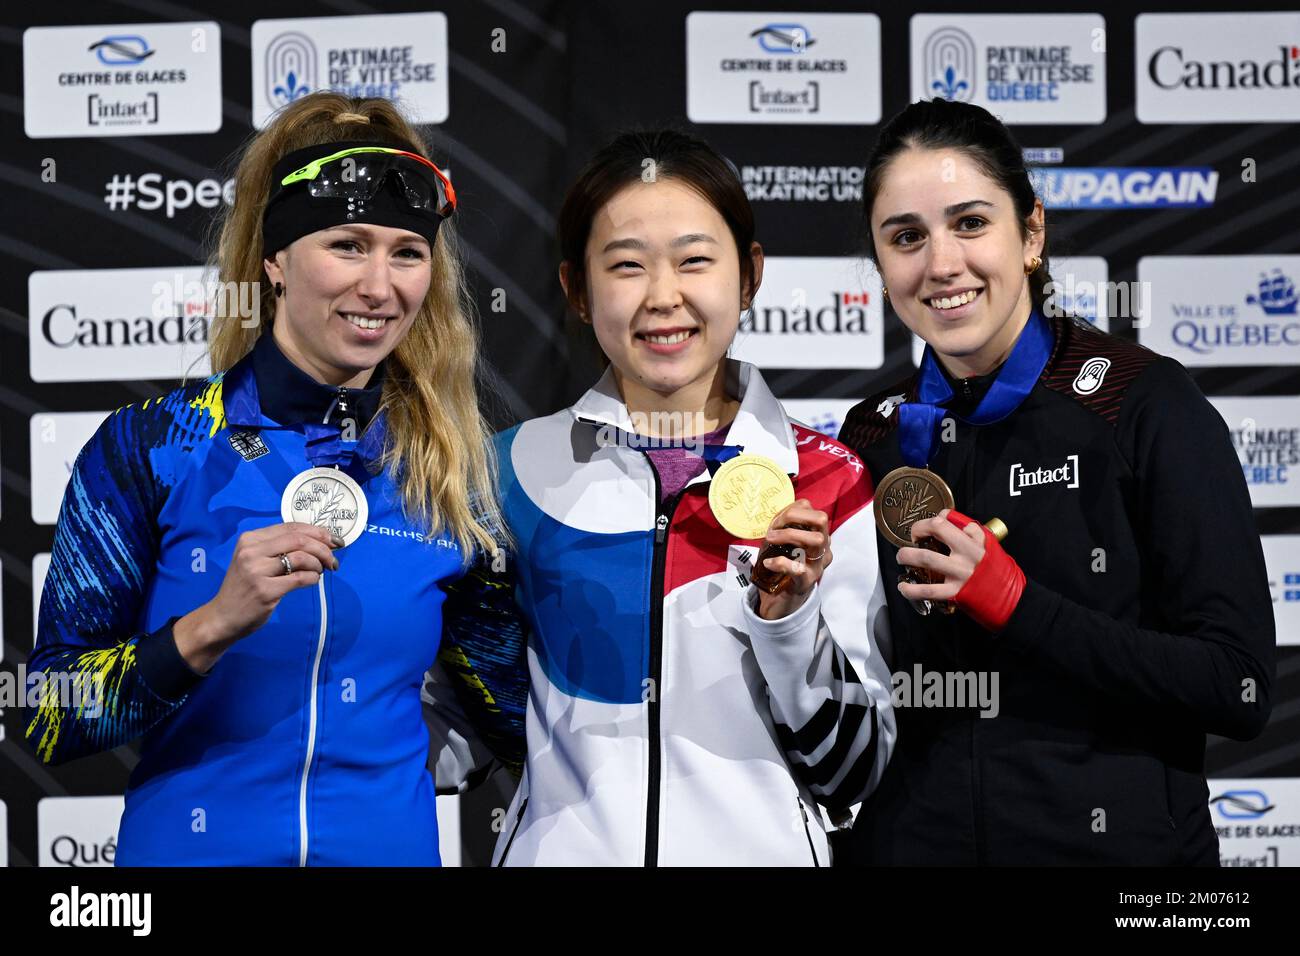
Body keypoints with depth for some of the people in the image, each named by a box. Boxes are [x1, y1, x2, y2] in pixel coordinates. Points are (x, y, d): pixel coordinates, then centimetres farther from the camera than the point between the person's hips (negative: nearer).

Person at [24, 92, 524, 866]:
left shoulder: (451, 467, -3)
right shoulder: (148, 449, -10)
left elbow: (495, 708, 10)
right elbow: (49, 724, -13)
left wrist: (397, 760, -5)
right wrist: (213, 625, -24)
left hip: (390, 845, 2)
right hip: (186, 844, -1)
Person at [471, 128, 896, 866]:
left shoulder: (831, 486, -6)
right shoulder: (519, 470, -3)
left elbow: (849, 776, -4)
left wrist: (789, 620, -18)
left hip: (763, 846, 0)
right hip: (564, 845, 1)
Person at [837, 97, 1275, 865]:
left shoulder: (1149, 405, -11)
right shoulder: (875, 436, 2)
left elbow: (1240, 688, -16)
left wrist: (1012, 601, -21)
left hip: (1113, 838, -4)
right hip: (909, 842, 4)